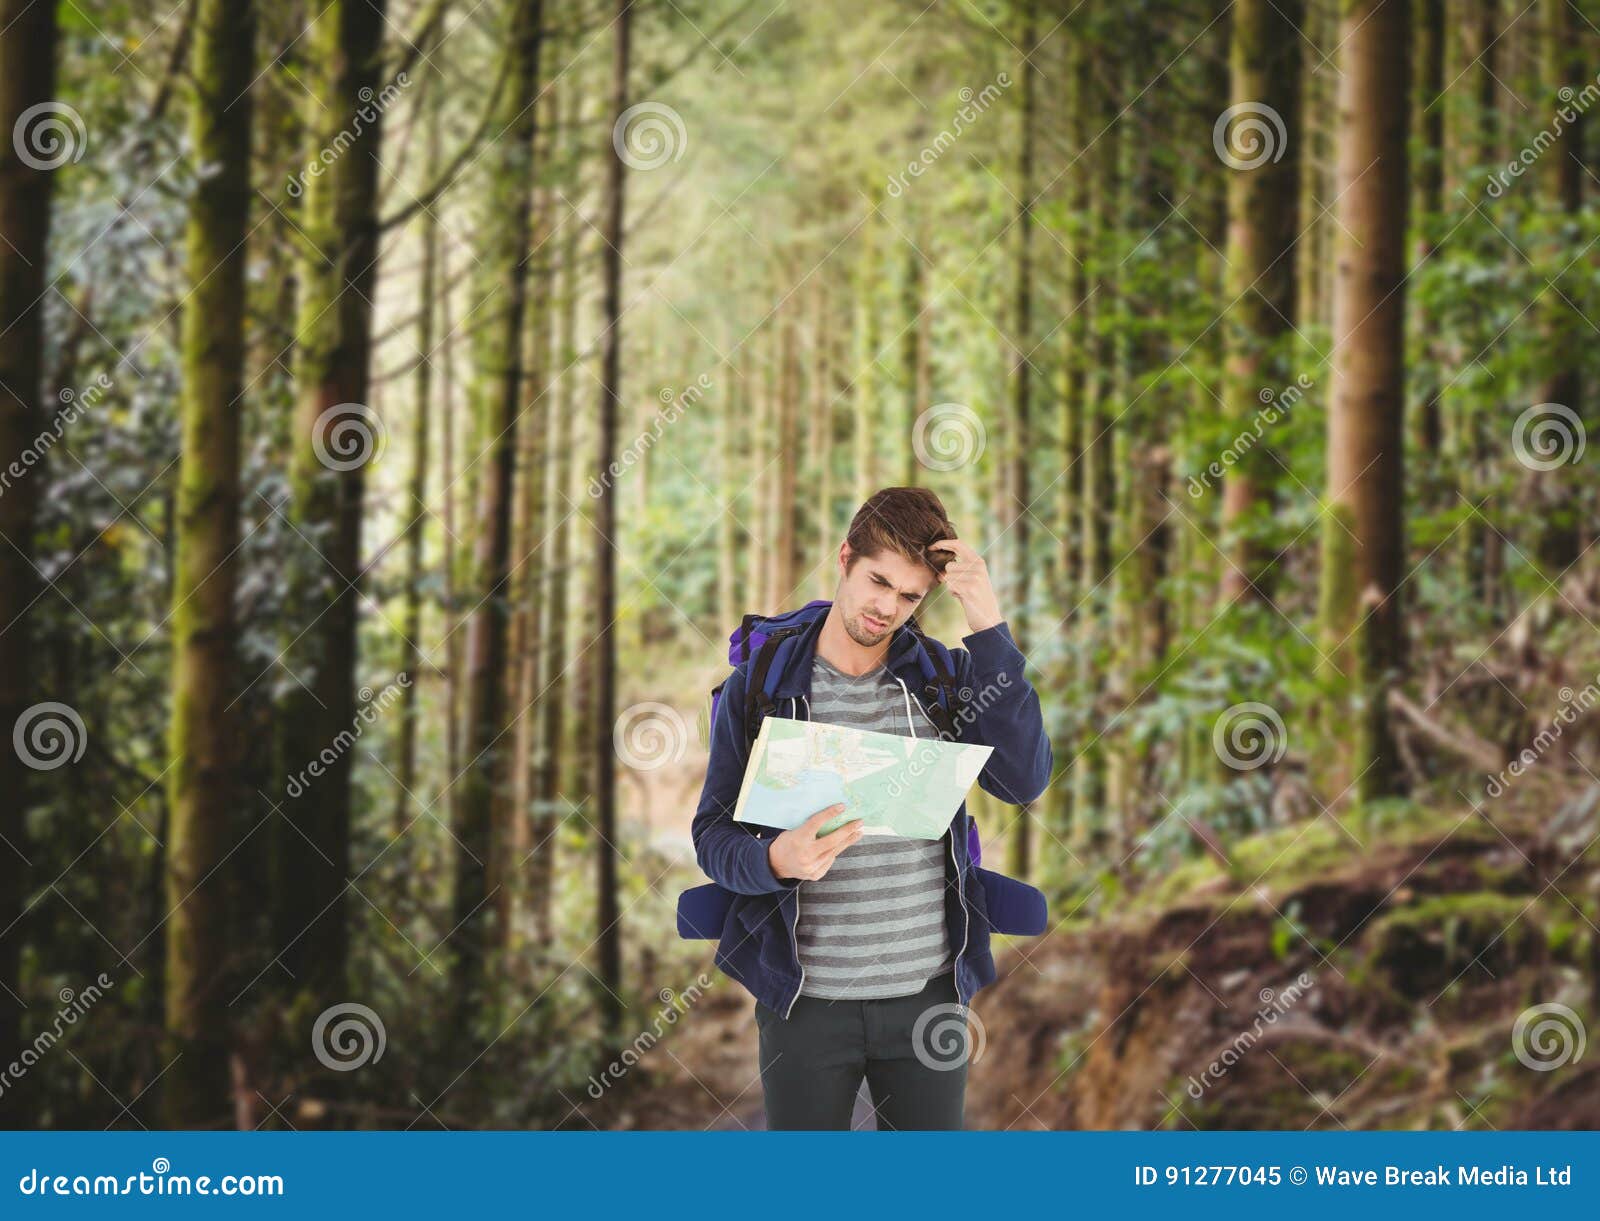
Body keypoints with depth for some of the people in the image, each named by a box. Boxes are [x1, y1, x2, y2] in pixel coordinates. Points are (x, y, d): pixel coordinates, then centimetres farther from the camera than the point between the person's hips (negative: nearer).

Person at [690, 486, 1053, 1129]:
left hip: (928, 995, 1)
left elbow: (1023, 780, -11)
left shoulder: (946, 677, 5)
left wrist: (989, 630, -15)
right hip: (804, 997, -1)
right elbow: (713, 834, -1)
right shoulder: (758, 684, 0)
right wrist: (777, 859, -24)